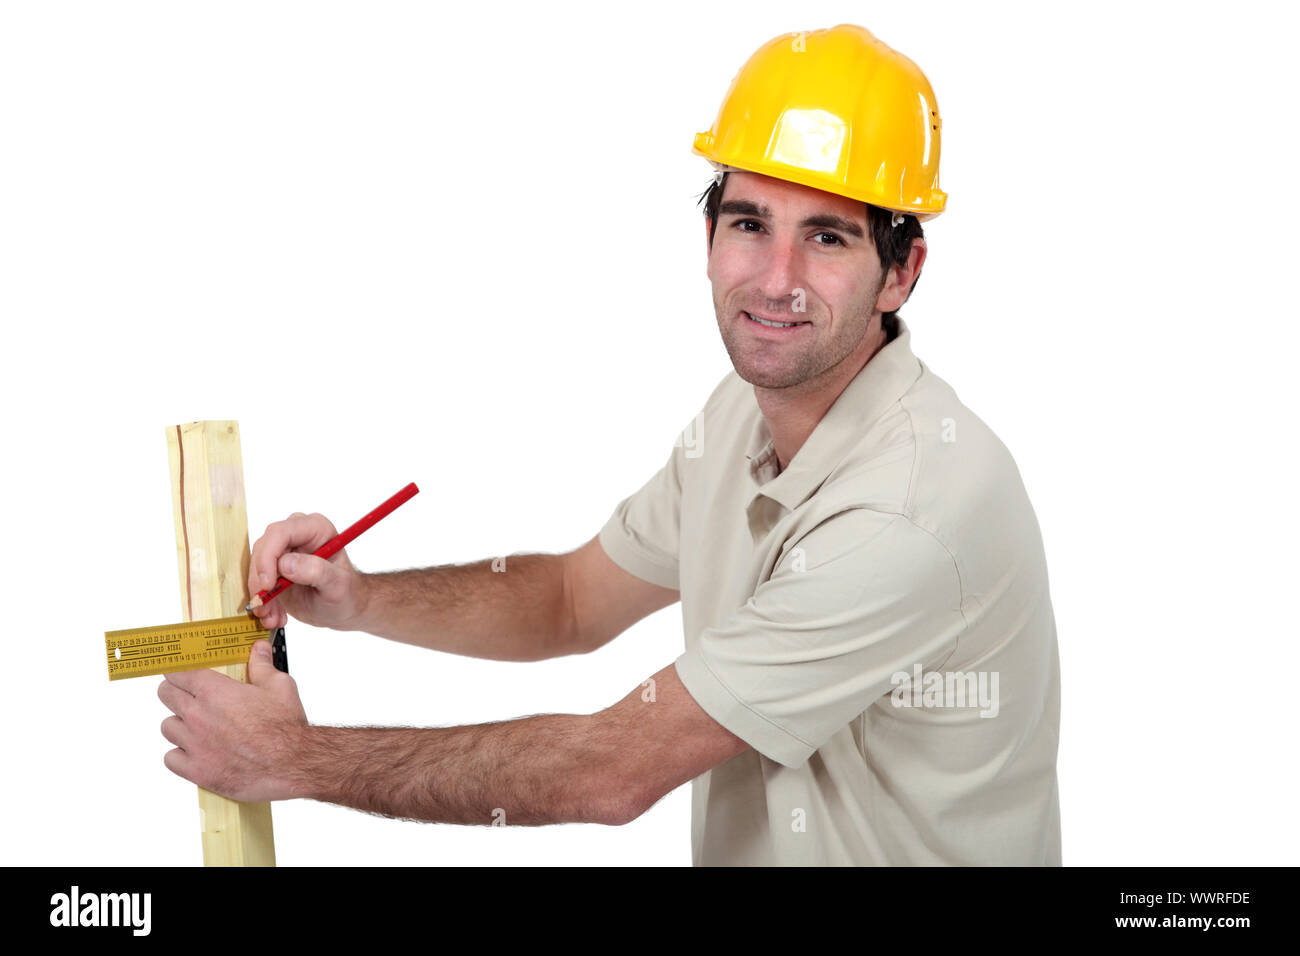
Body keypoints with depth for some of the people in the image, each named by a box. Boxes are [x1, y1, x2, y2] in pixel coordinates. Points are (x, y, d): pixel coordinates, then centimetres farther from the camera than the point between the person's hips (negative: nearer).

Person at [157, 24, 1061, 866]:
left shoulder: (917, 510, -25)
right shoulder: (745, 411, 0)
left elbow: (616, 773, -21)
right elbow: (576, 600, 12)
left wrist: (299, 760, -14)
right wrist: (358, 599, -4)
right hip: (740, 849, 6)